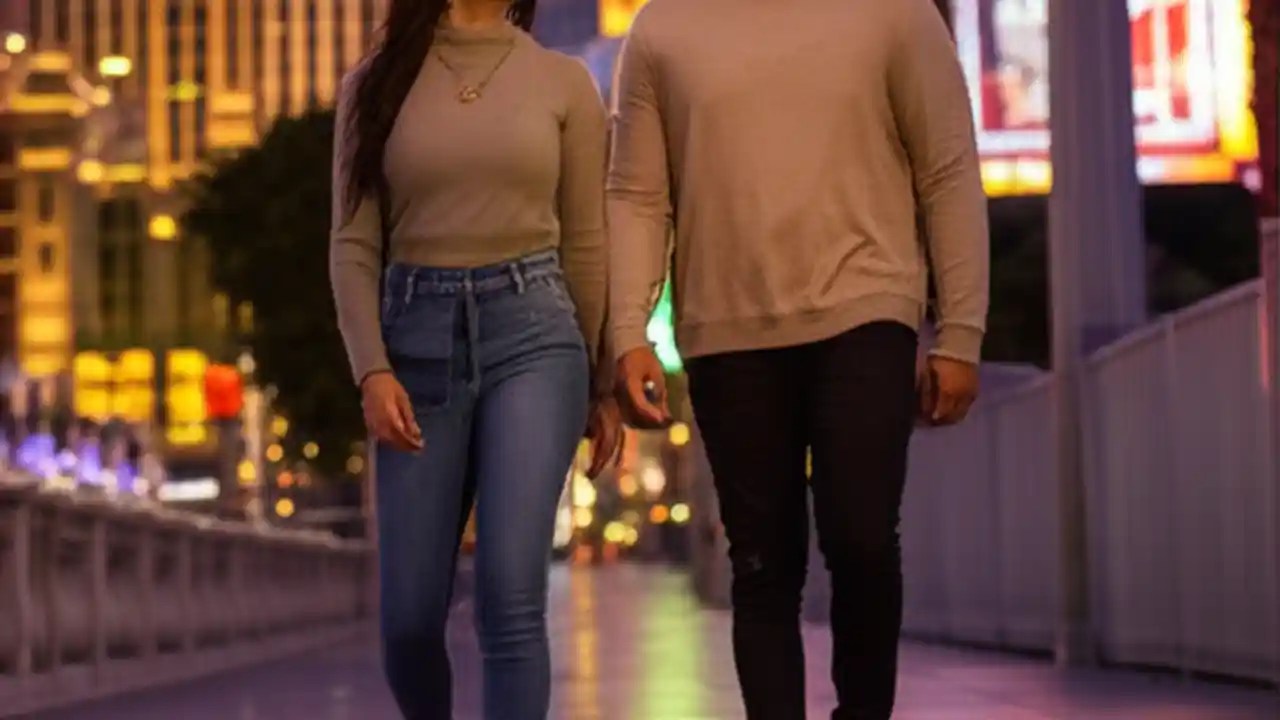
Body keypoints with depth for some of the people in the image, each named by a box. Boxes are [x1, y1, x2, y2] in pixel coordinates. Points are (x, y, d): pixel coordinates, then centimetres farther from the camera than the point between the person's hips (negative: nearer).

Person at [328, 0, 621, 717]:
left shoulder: (564, 82, 6)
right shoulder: (376, 84, 7)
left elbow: (587, 244, 8)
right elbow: (355, 245, 3)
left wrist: (604, 382, 8)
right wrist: (373, 369, -9)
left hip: (533, 332, -1)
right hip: (420, 338, 1)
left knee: (511, 595, -15)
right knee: (410, 616, 2)